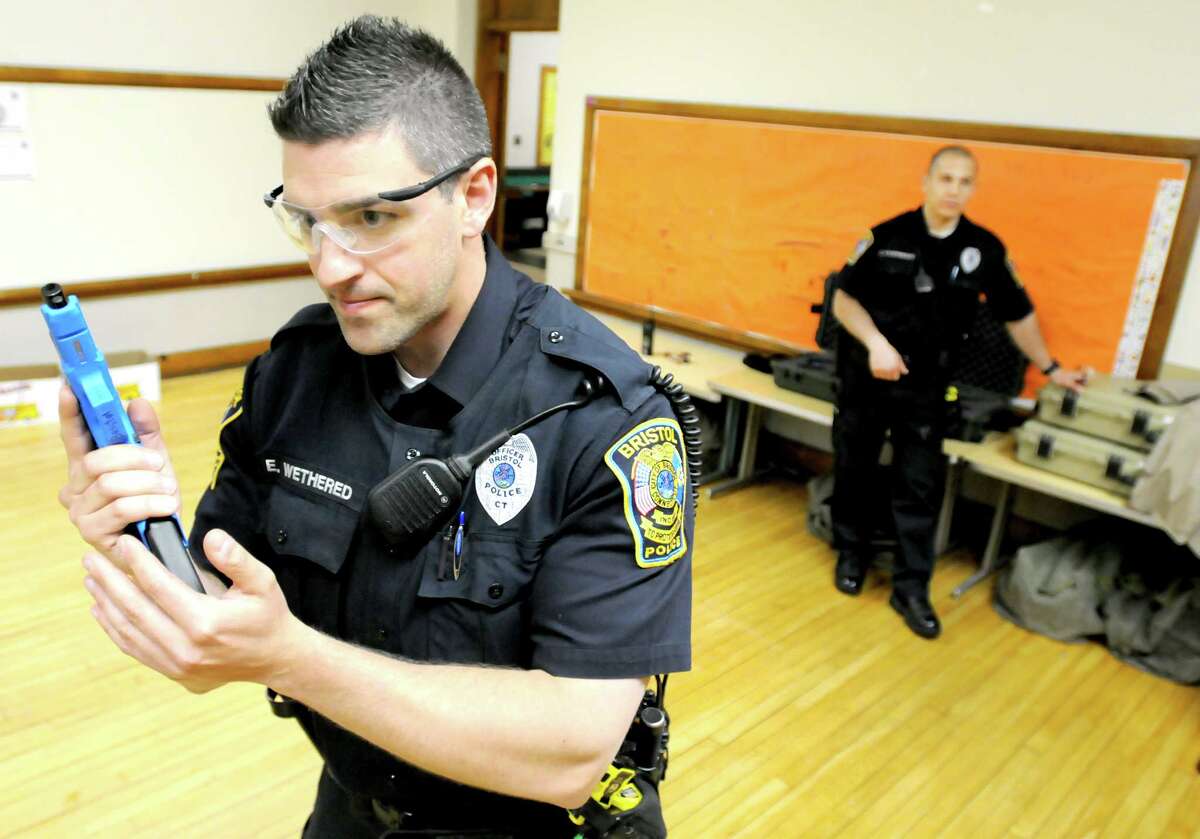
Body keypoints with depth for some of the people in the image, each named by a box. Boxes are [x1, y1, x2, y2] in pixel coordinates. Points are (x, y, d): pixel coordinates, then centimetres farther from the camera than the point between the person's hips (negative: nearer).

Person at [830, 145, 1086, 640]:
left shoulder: (985, 249, -2)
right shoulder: (886, 237, -8)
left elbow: (1017, 314, 10)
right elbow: (844, 299, -5)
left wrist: (1050, 369, 16)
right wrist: (875, 343, -20)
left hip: (925, 388, 1)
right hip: (865, 378, -1)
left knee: (919, 488, 2)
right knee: (855, 472, 11)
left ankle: (910, 589, 12)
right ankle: (851, 554, 33)